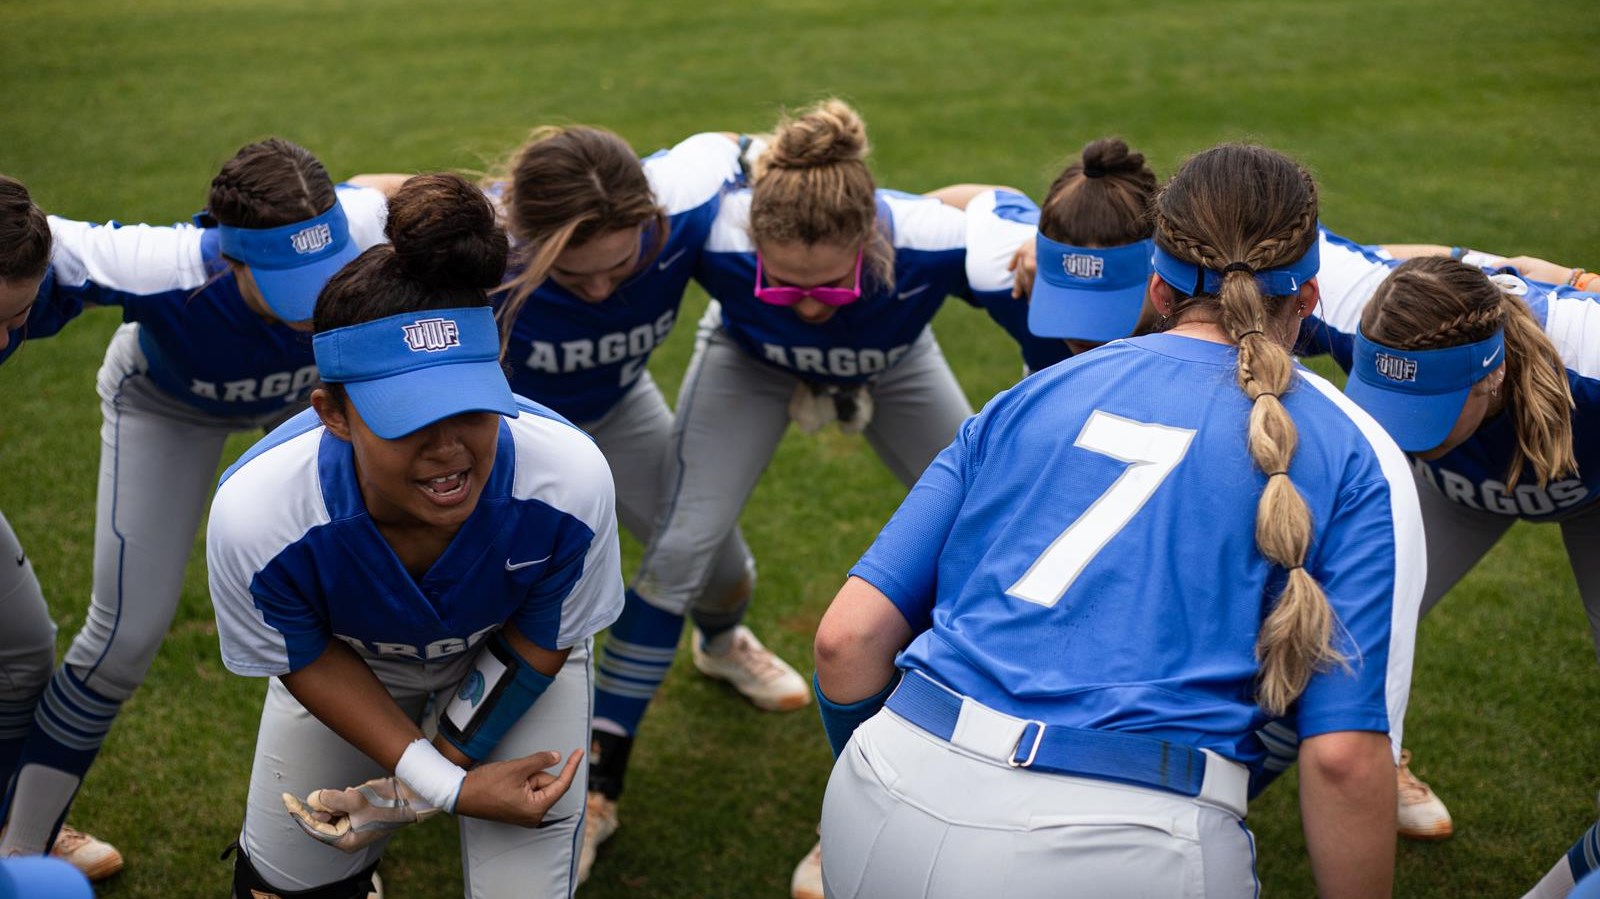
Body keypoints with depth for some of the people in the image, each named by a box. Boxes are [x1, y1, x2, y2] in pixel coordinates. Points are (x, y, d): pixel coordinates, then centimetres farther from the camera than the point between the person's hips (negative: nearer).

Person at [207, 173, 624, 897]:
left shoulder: (570, 479, -41)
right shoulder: (255, 516, -41)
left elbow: (541, 642, -18)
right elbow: (306, 661, -18)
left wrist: (442, 764, -17)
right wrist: (447, 785, -22)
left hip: (508, 657, 0)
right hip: (352, 664, 1)